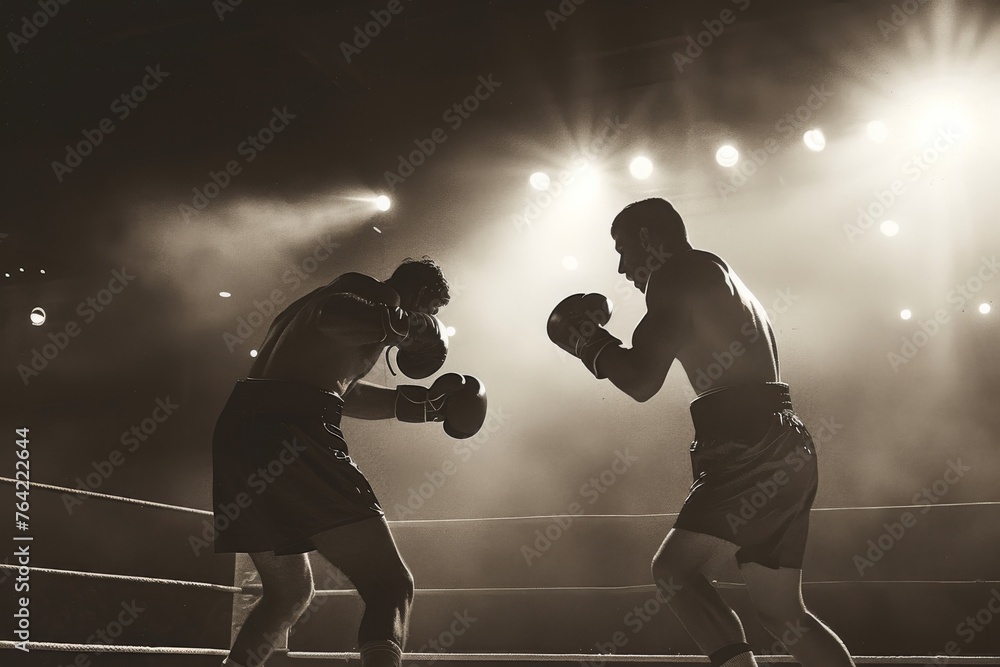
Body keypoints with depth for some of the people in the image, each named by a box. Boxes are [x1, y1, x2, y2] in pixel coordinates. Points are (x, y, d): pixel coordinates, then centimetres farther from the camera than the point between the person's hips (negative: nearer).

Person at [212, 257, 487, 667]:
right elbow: (333, 318, -20)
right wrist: (406, 324, -4)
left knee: (290, 590, 27)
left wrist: (423, 403, 43)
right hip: (292, 431, -9)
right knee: (391, 586, -11)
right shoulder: (372, 294, 5)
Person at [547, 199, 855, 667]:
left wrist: (587, 340, 4)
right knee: (779, 611, 13)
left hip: (753, 449, -10)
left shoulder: (675, 275, -4)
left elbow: (643, 381, -12)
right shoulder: (722, 279, 26)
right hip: (780, 448, 10)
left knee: (675, 568, -9)